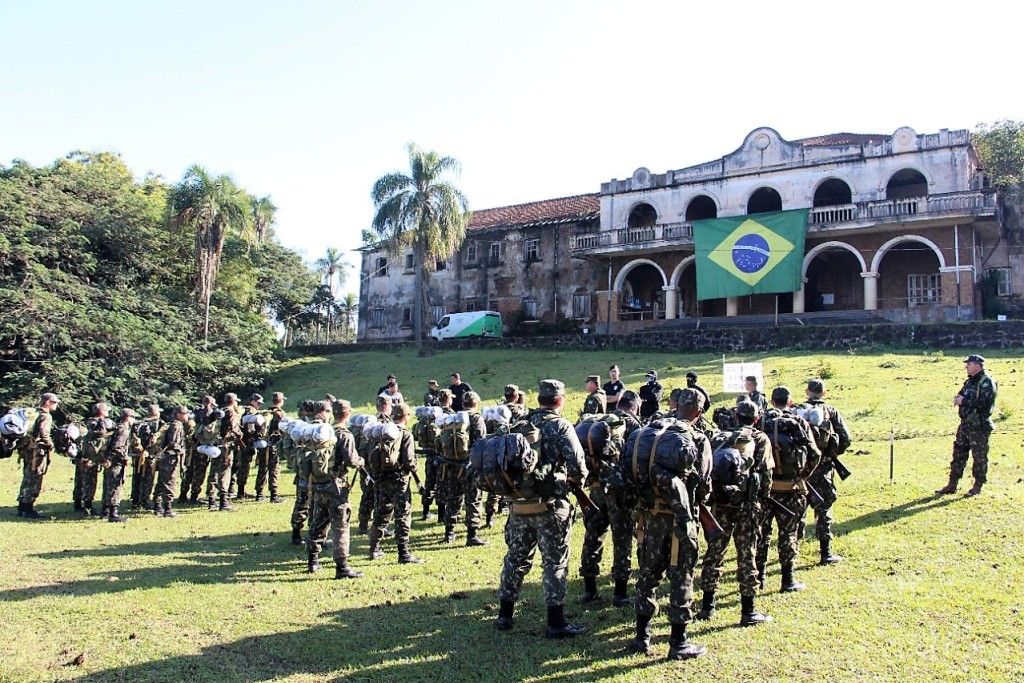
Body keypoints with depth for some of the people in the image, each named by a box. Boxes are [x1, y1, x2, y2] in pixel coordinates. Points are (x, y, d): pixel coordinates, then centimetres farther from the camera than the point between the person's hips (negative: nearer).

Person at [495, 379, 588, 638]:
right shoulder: (560, 426, -10)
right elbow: (577, 466, -18)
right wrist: (577, 480, 3)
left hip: (519, 503, 5)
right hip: (550, 506, -5)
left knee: (516, 558, 16)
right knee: (555, 563, 4)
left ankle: (505, 615, 25)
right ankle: (556, 623, 8)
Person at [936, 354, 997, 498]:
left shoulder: (987, 383, -14)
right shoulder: (970, 381, 13)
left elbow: (984, 403, -25)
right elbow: (961, 396, 22)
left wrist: (964, 401, -19)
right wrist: (958, 399, 0)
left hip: (979, 426, -9)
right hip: (965, 424, 9)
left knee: (979, 457, 3)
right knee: (958, 454, 10)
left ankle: (978, 486, 16)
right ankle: (952, 485, 16)